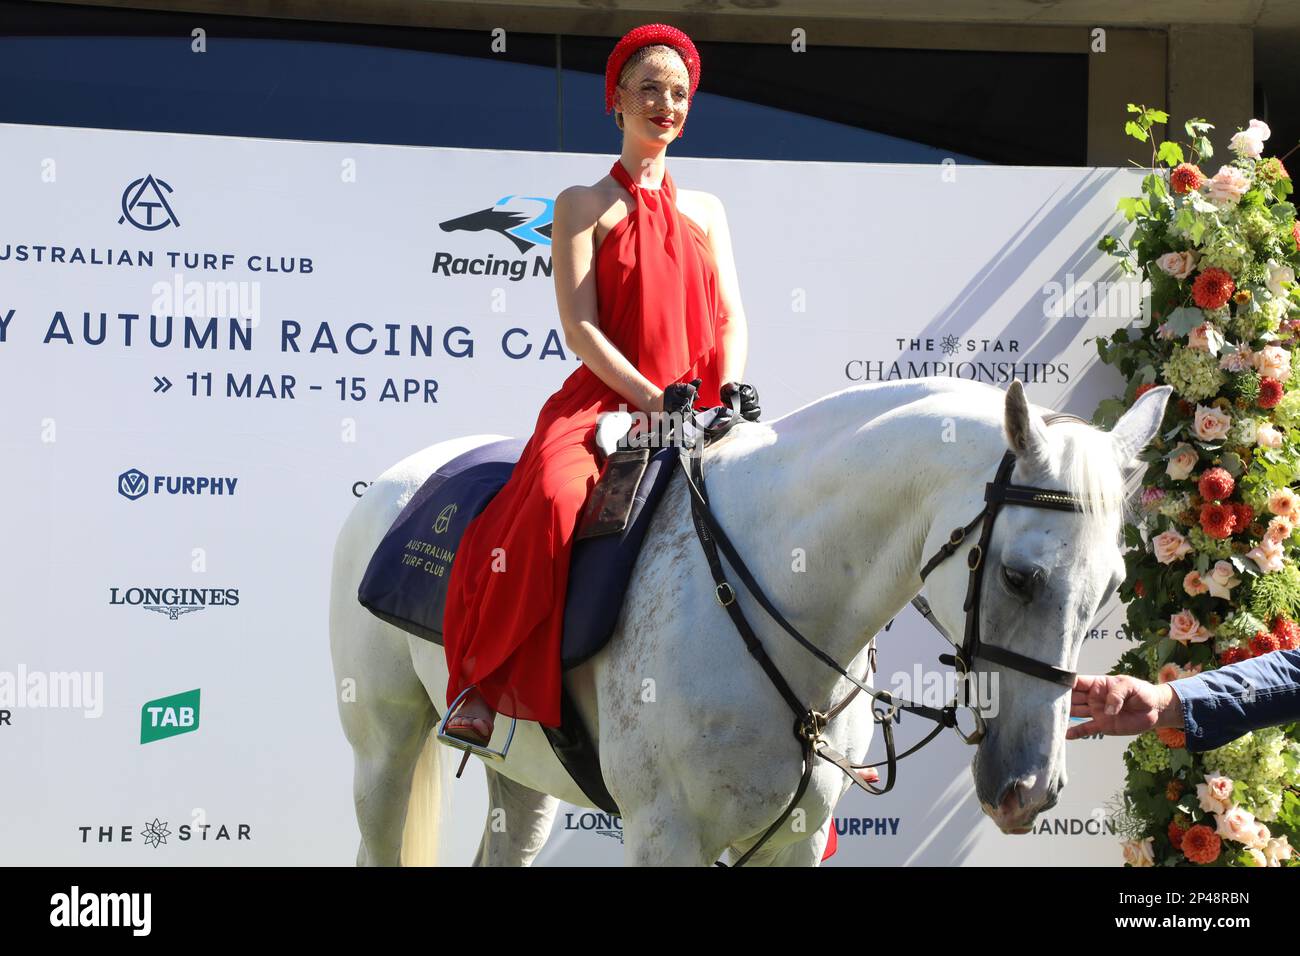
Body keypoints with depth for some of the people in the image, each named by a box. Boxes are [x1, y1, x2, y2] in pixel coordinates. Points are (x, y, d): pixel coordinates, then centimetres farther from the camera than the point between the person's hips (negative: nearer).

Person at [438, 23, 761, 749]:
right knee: (552, 503, -34)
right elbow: (579, 327, -4)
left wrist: (733, 388, -10)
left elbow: (732, 315, 11)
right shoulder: (584, 206, 6)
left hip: (699, 411, 4)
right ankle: (480, 685, -22)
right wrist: (652, 399, -17)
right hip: (605, 402, -4)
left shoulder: (706, 212, 19)